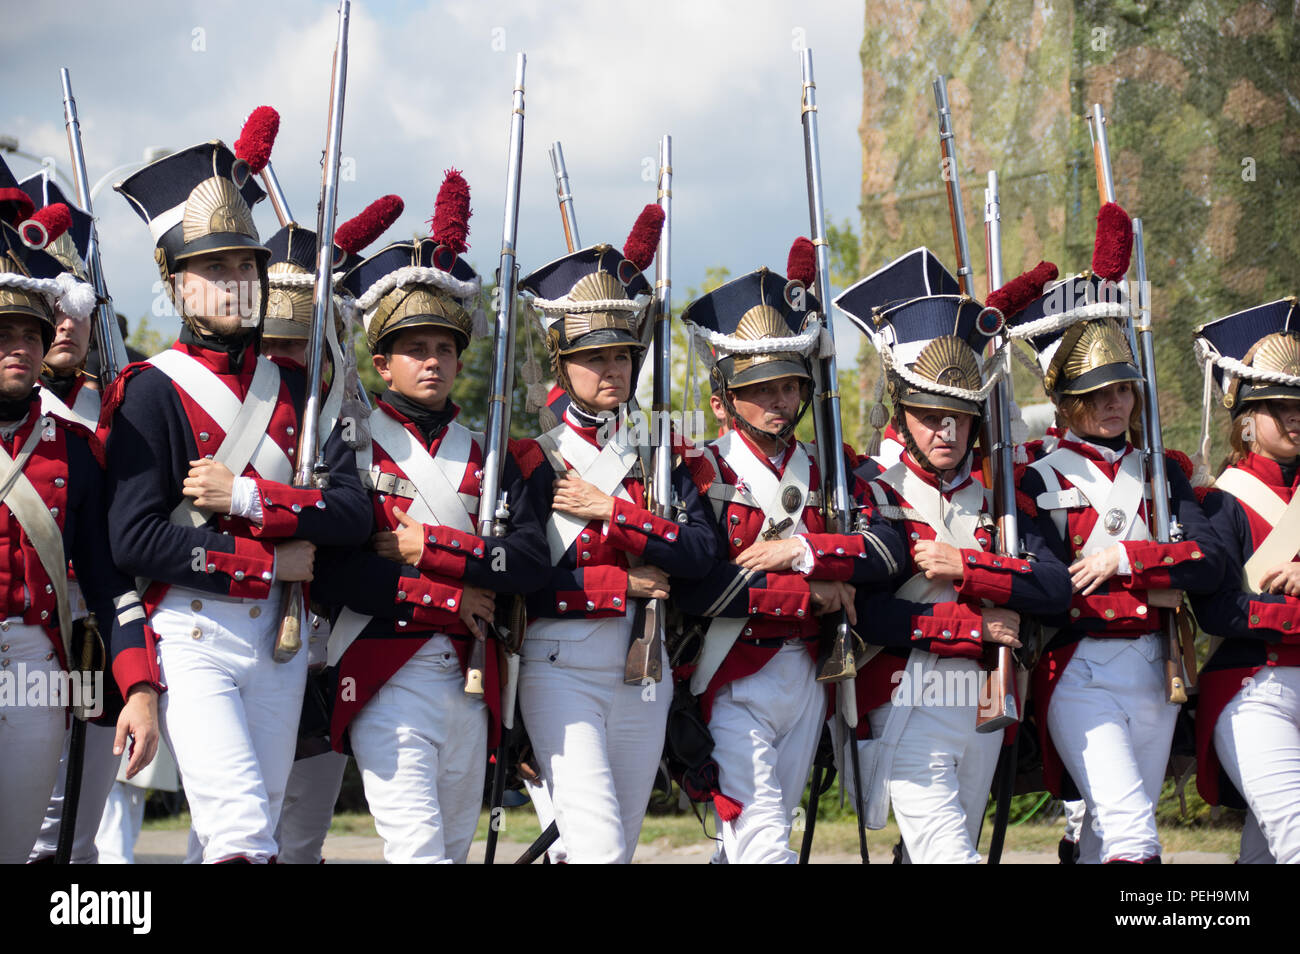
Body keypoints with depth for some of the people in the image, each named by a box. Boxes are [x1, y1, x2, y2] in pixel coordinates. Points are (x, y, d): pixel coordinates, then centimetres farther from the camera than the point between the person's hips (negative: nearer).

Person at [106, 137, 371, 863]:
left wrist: (245, 496, -13)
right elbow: (137, 539, -13)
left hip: (280, 638, 5)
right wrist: (273, 562, -10)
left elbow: (352, 516, 0)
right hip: (192, 635, -5)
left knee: (260, 830, 9)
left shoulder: (296, 392, 11)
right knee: (241, 833, -18)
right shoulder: (153, 392, -4)